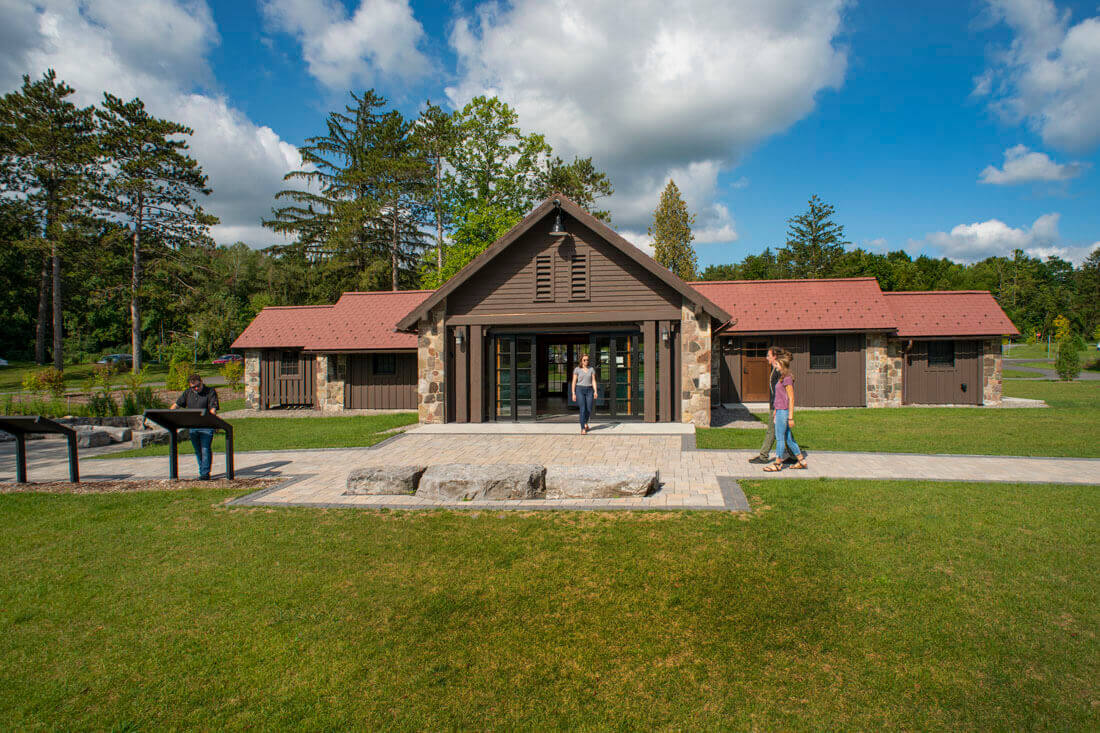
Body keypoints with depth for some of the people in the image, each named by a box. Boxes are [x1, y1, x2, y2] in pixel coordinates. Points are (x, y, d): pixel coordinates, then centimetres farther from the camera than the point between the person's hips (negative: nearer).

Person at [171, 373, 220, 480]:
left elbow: (213, 407, -12)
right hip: (192, 426, 5)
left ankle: (205, 473, -11)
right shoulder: (188, 392, 14)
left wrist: (213, 413, -33)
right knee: (198, 451, 12)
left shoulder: (211, 392, -2)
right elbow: (177, 403, 18)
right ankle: (202, 471, 21)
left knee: (205, 449, -12)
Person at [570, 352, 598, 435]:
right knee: (583, 409, -15)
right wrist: (573, 394, -7)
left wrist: (595, 391, -10)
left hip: (589, 391, 3)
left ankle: (585, 423, 33)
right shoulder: (577, 369, 1)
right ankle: (583, 429, -11)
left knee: (589, 410, 1)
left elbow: (594, 381, 3)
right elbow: (574, 382, 0)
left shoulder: (591, 369, 8)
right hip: (580, 390, -3)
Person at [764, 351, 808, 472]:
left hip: (784, 412, -9)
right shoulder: (782, 378, 13)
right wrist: (775, 412, 23)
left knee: (780, 438, -1)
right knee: (788, 438, 13)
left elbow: (791, 399, -16)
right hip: (780, 411, 9)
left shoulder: (787, 379, -15)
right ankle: (801, 460, 21)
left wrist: (791, 417, -17)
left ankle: (778, 463, 6)